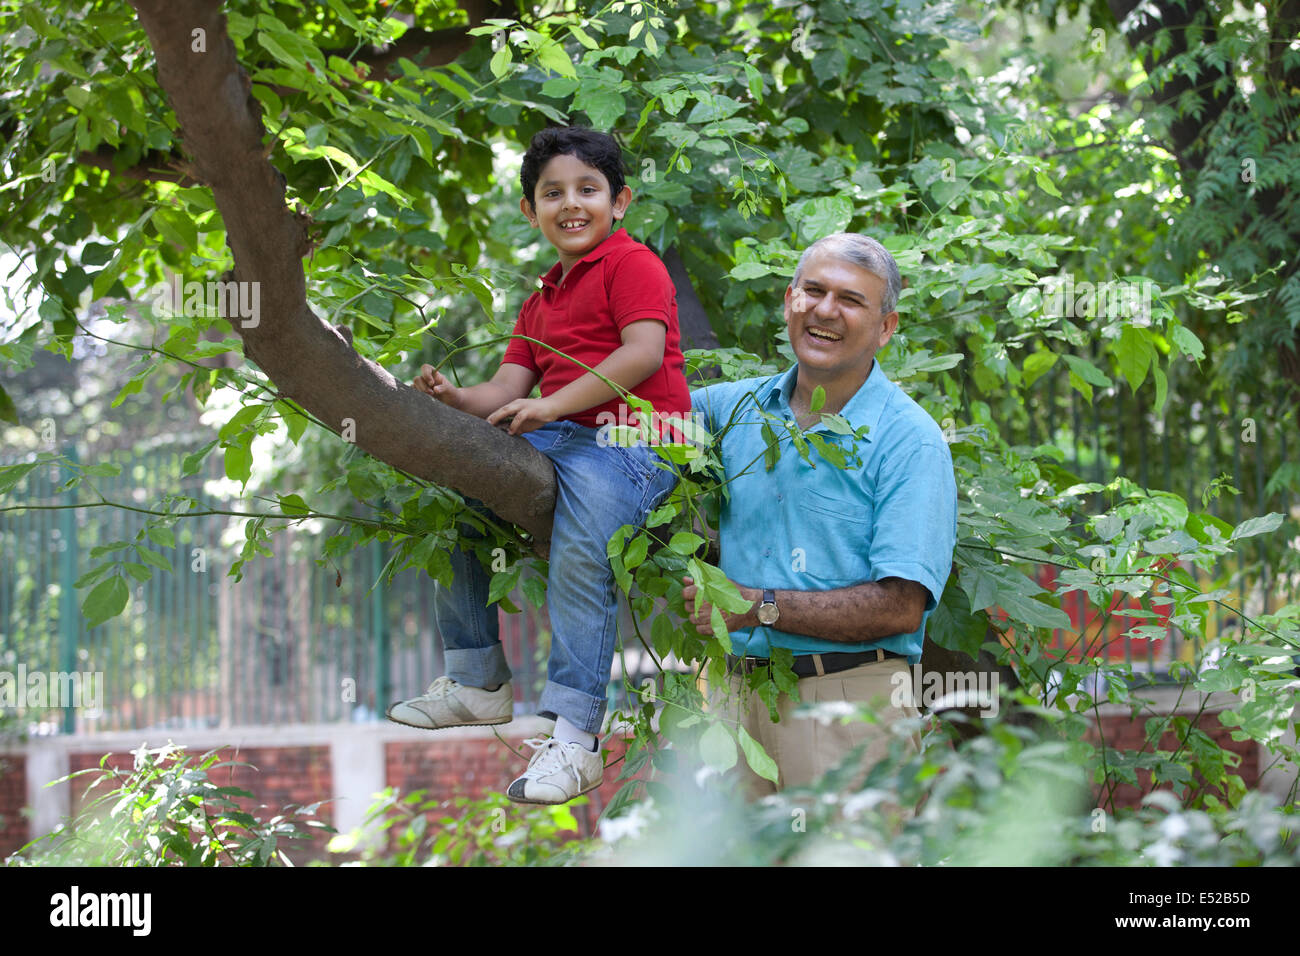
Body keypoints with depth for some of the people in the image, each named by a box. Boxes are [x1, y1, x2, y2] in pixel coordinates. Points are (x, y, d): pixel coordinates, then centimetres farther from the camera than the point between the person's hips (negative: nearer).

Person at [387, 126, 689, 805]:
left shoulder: (632, 265, 0)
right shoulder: (541, 303, 27)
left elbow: (644, 353, -17)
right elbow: (505, 392, 16)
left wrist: (551, 406, -20)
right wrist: (455, 398, -7)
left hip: (634, 440, -9)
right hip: (562, 439, 9)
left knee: (579, 559, -31)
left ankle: (573, 738, -33)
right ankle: (479, 683, 7)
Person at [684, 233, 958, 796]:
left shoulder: (910, 442, -6)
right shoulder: (739, 408, 11)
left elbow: (900, 607, -14)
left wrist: (760, 605, -13)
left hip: (848, 704, -5)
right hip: (738, 696, 5)